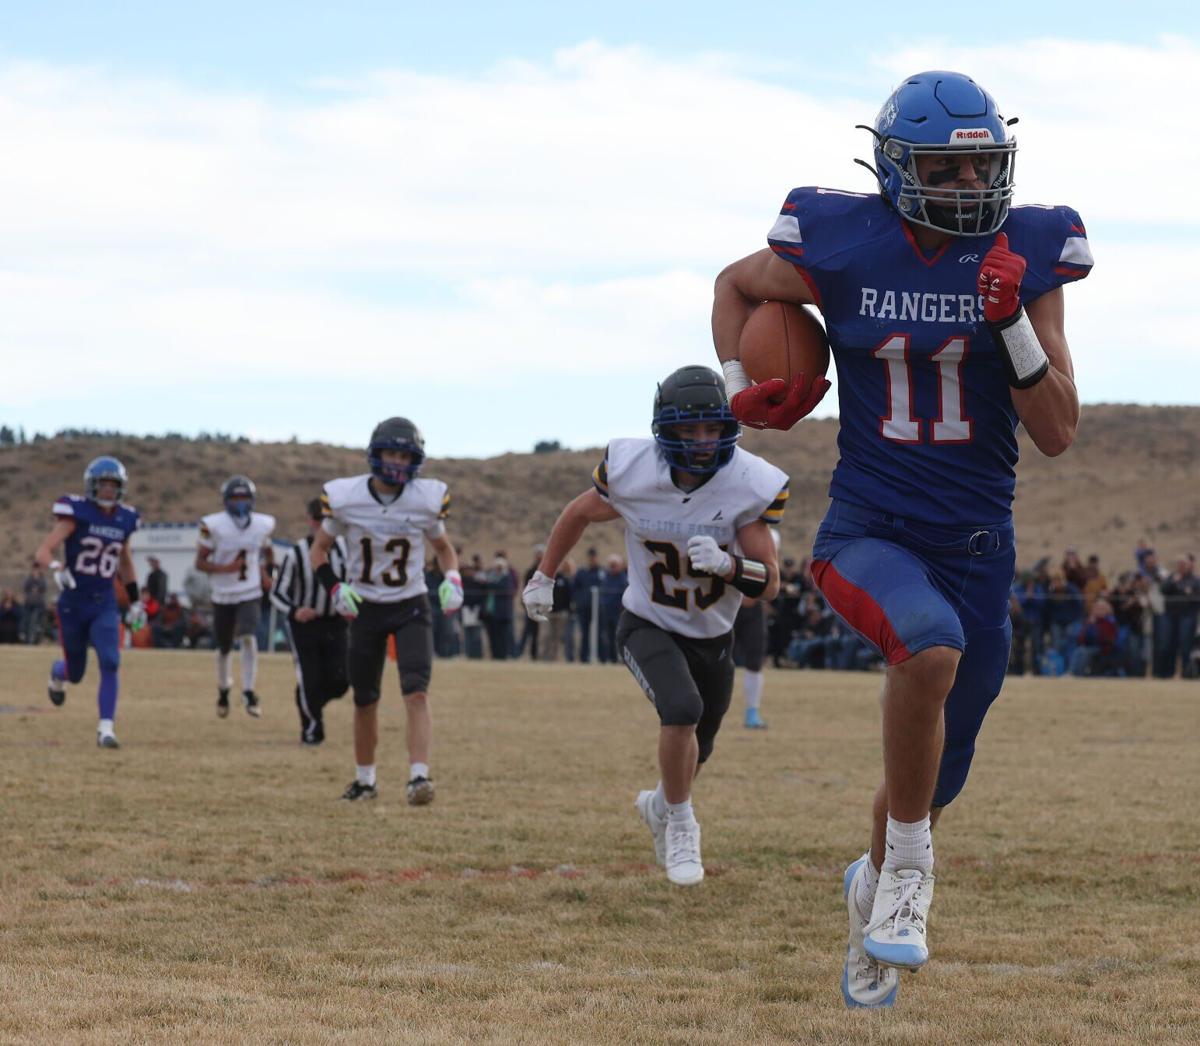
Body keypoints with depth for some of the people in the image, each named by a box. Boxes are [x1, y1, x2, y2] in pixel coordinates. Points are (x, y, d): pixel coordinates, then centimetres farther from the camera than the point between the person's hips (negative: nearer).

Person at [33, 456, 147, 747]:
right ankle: (57, 675, 47)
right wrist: (57, 569, -40)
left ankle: (105, 729, -14)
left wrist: (135, 602, 21)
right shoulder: (77, 514, -12)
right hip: (72, 605, -3)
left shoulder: (124, 520, 2)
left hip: (105, 606, 3)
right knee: (75, 673, 10)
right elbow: (42, 552, -19)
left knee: (110, 664, -18)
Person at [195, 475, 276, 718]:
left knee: (249, 639, -21)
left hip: (250, 594, 1)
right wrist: (225, 568, -25)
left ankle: (248, 693, -19)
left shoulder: (263, 525, -3)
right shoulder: (213, 526, -13)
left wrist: (265, 574, 6)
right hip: (223, 596, 0)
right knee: (224, 648, 11)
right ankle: (223, 689, 37)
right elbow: (200, 562, -10)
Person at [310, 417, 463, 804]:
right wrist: (335, 588, -13)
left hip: (411, 607, -1)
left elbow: (442, 546, 11)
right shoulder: (344, 497, -11)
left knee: (416, 693, -18)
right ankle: (364, 779, 27)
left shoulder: (428, 499, -8)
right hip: (365, 609, 1)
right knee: (365, 700, 10)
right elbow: (319, 550, 3)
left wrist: (452, 580, -8)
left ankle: (419, 777, -25)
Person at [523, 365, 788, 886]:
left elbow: (769, 584, -19)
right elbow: (579, 514, 0)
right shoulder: (632, 471, -23)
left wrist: (726, 565, -39)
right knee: (683, 709, -30)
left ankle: (660, 805, 54)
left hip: (713, 636, 3)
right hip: (648, 627, -2)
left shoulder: (751, 486, -23)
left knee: (694, 749, 20)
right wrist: (543, 578, 11)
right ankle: (680, 824, -7)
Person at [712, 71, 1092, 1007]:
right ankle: (908, 858, -16)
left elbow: (1058, 433, -6)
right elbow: (736, 284, 14)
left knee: (931, 779, 15)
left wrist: (1013, 324, -19)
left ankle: (875, 889, 48)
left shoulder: (1027, 259, -5)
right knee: (932, 644, -37)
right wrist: (739, 390, -1)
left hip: (976, 543, 3)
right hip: (870, 532, -3)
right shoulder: (841, 251, -9)